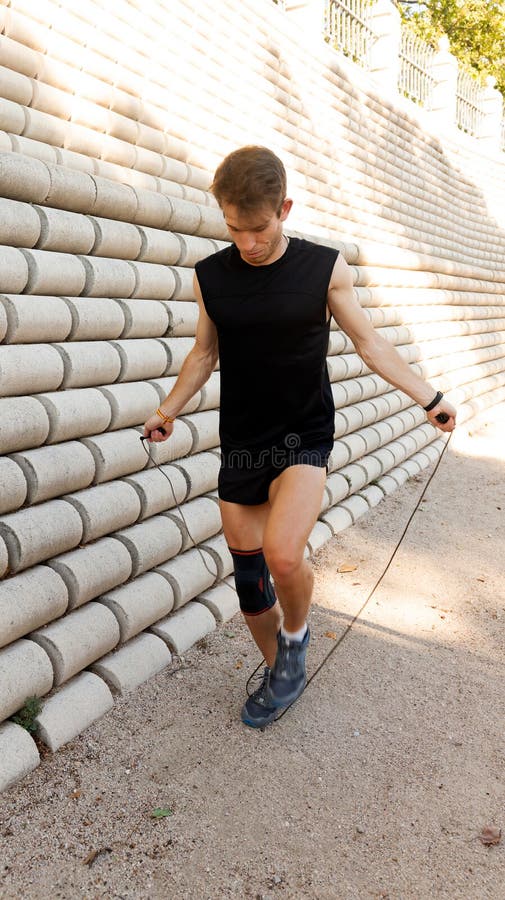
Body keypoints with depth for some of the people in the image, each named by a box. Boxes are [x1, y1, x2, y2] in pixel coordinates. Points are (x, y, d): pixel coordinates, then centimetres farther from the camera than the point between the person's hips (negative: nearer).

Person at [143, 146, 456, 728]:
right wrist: (168, 411, 4)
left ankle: (295, 635, 9)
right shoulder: (210, 277, 0)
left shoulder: (325, 268, -6)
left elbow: (368, 342, 3)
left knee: (282, 555, -26)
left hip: (304, 437, -3)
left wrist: (428, 397, 1)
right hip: (240, 444, 3)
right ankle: (282, 672, 35)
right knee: (248, 576, 9)